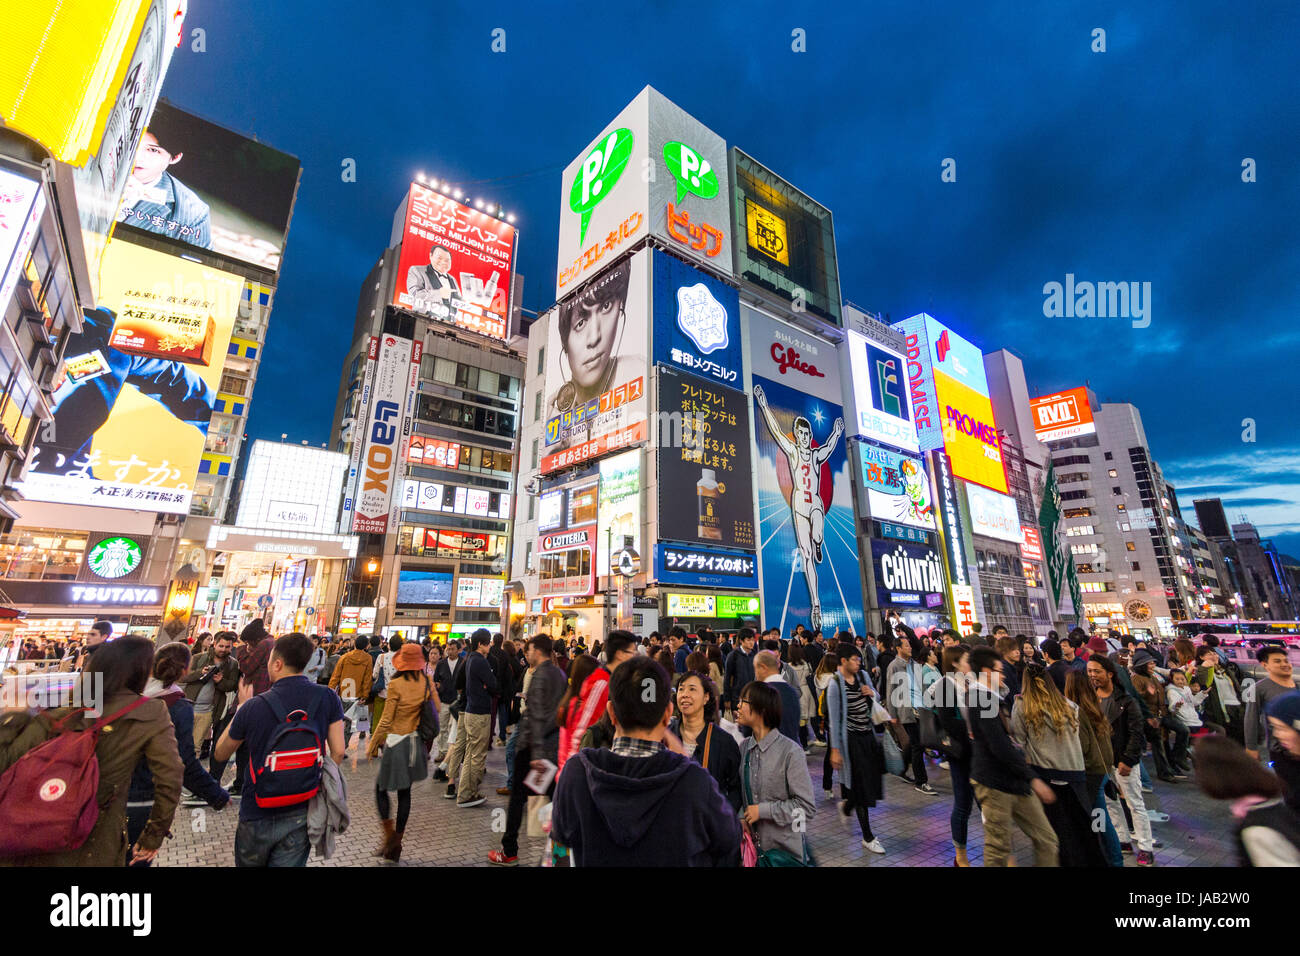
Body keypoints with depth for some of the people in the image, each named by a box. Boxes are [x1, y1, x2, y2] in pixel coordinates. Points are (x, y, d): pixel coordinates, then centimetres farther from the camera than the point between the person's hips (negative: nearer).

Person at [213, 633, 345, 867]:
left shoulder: (253, 706, -15)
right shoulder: (328, 698, -12)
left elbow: (220, 754, 3)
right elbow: (337, 753, -8)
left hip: (259, 814, 0)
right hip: (303, 813, 0)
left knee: (248, 863, 25)